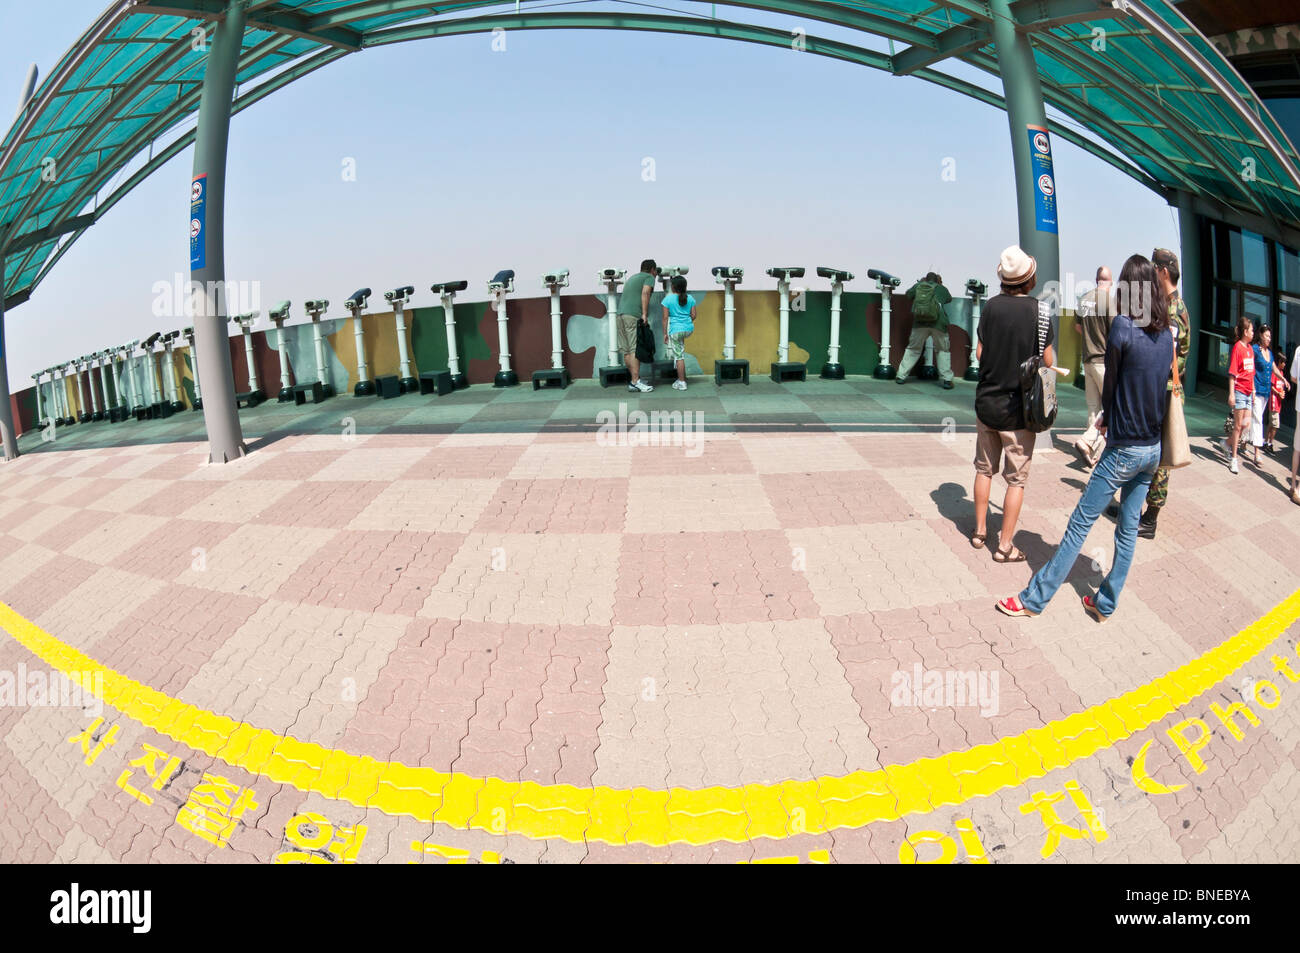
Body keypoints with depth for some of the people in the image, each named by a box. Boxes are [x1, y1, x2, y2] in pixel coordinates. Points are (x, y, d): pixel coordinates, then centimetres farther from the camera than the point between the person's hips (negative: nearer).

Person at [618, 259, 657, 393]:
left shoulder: (632, 277, 30)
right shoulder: (649, 277, 6)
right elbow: (645, 293, -11)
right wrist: (645, 314, -16)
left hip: (621, 313, 8)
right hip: (634, 316, -8)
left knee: (626, 350, 5)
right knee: (635, 349, -12)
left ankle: (634, 379, 9)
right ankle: (635, 382, -17)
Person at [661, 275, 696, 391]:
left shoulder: (668, 299, -6)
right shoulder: (690, 299, 4)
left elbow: (665, 318, -6)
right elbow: (693, 315, 6)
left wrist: (665, 334, 0)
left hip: (676, 330, -4)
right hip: (689, 329, 5)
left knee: (679, 356, 0)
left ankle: (681, 382, 2)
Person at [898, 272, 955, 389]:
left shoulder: (918, 286, 14)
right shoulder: (942, 289, 14)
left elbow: (908, 295, 30)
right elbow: (949, 298, 31)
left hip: (919, 322, 1)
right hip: (938, 323, -1)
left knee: (913, 349, 14)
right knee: (942, 350, 12)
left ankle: (901, 376, 13)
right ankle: (946, 379, 7)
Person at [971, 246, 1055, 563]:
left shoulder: (991, 306, -3)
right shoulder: (1038, 310, -13)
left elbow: (979, 353, 4)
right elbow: (1047, 361, -8)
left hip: (986, 402, 4)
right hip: (1019, 408, -4)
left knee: (985, 469, 18)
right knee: (1016, 478, 5)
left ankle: (980, 531, 27)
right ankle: (1005, 545, 9)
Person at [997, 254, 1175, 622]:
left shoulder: (1123, 325, -15)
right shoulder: (1166, 333, 4)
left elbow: (1110, 382, -5)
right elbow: (1172, 386, 11)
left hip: (1124, 449, -7)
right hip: (1154, 448, 7)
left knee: (1080, 524, -2)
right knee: (1129, 528, 12)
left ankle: (1034, 598, 5)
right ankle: (1105, 604, 23)